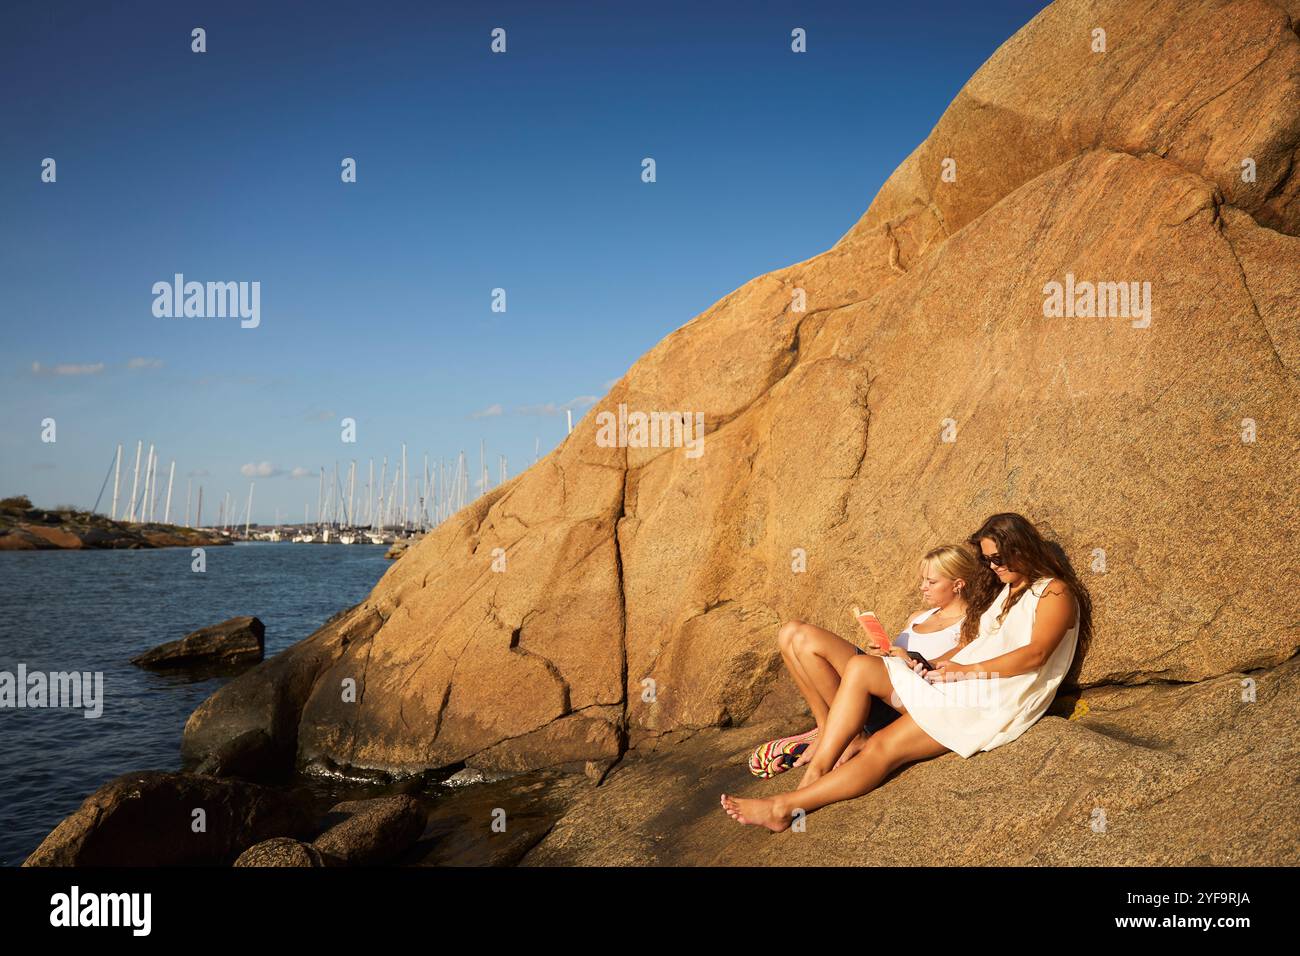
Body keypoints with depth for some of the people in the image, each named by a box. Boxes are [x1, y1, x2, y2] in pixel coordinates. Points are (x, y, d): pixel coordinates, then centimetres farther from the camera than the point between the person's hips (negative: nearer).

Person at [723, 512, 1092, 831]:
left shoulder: (1055, 592, -2)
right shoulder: (1009, 591, 25)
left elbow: (1036, 653, -16)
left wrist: (968, 669, -16)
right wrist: (935, 665, 5)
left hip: (991, 701, -9)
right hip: (959, 684, 9)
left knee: (883, 748, -22)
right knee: (861, 666, -12)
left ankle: (785, 806, -24)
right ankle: (817, 769, -22)